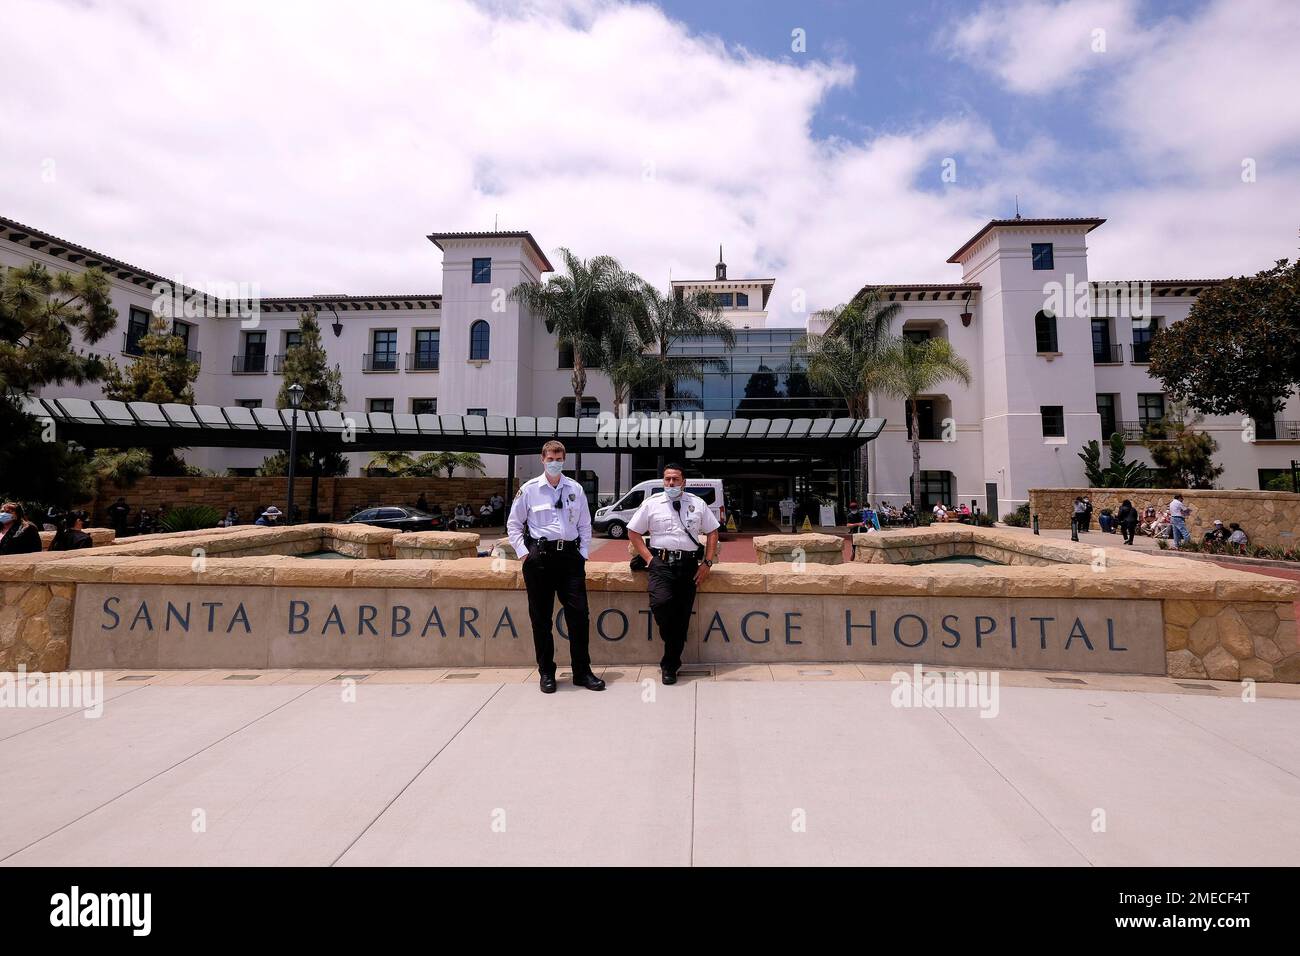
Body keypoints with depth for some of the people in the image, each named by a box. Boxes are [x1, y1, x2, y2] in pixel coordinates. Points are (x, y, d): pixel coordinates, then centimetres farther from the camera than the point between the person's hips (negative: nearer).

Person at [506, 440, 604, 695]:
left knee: (579, 614, 1)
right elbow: (513, 524, 9)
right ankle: (546, 673, 19)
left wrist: (583, 553, 7)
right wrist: (523, 553, 0)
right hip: (539, 556, -2)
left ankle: (582, 672, 14)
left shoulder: (575, 489, 9)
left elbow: (585, 525, 15)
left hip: (570, 555, 2)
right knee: (541, 617, 5)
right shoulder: (529, 489, 2)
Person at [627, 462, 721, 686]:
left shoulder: (697, 504, 11)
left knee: (682, 615, 1)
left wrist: (707, 563, 5)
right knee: (661, 602, -27)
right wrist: (649, 559, -2)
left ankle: (670, 665, 15)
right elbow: (633, 533, 9)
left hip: (689, 564, 2)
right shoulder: (651, 503, 7)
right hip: (661, 562, -1)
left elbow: (712, 532, 16)